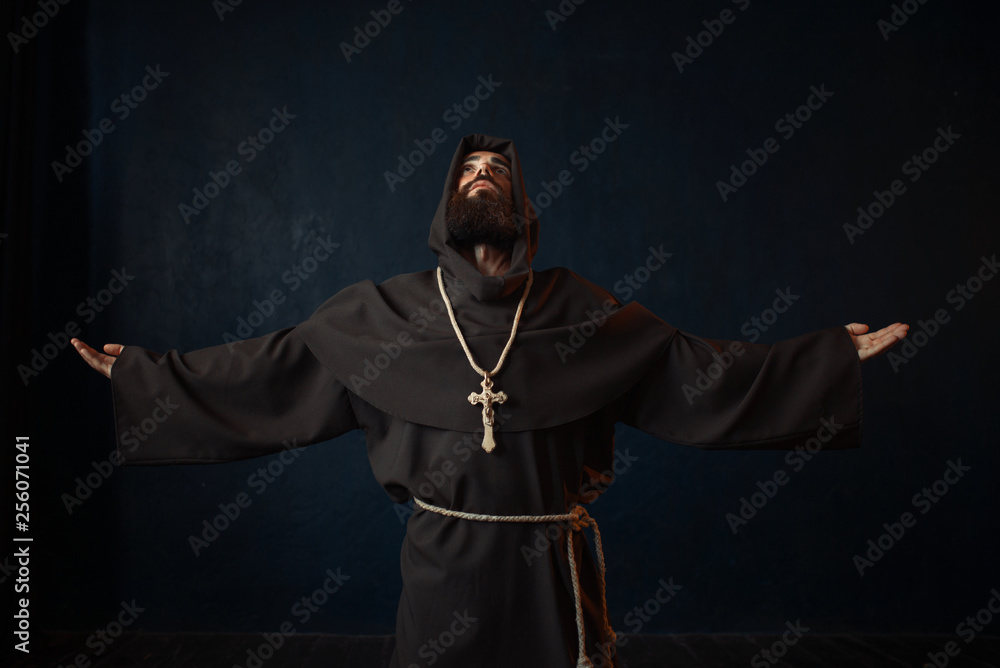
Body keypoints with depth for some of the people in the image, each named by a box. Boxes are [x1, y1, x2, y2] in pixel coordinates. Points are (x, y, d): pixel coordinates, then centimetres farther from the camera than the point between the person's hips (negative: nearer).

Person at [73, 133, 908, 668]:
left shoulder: (580, 312, -2)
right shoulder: (382, 315, -1)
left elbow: (710, 374, 2)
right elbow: (259, 372, 4)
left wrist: (836, 356, 2)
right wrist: (141, 376, 6)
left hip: (552, 564, 0)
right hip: (445, 563, 0)